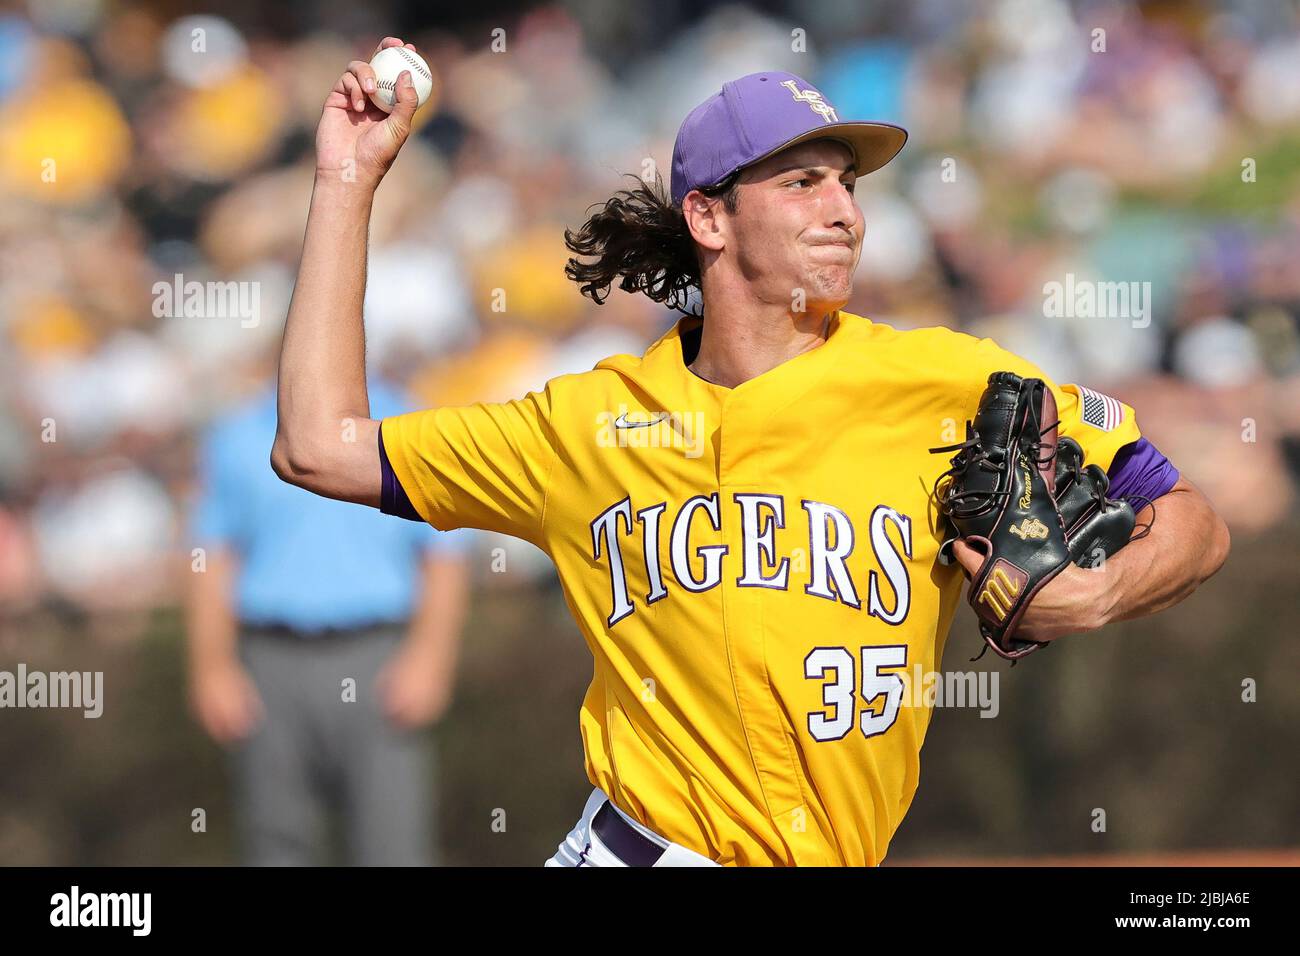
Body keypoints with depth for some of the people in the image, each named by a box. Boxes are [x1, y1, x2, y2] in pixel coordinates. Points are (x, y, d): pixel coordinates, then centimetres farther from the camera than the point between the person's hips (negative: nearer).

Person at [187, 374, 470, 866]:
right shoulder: (238, 438, 9)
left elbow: (445, 562, 4)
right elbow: (212, 565, 8)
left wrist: (428, 659, -9)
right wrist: (212, 671, -2)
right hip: (271, 666, 1)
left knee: (393, 844, -9)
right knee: (278, 845, 4)